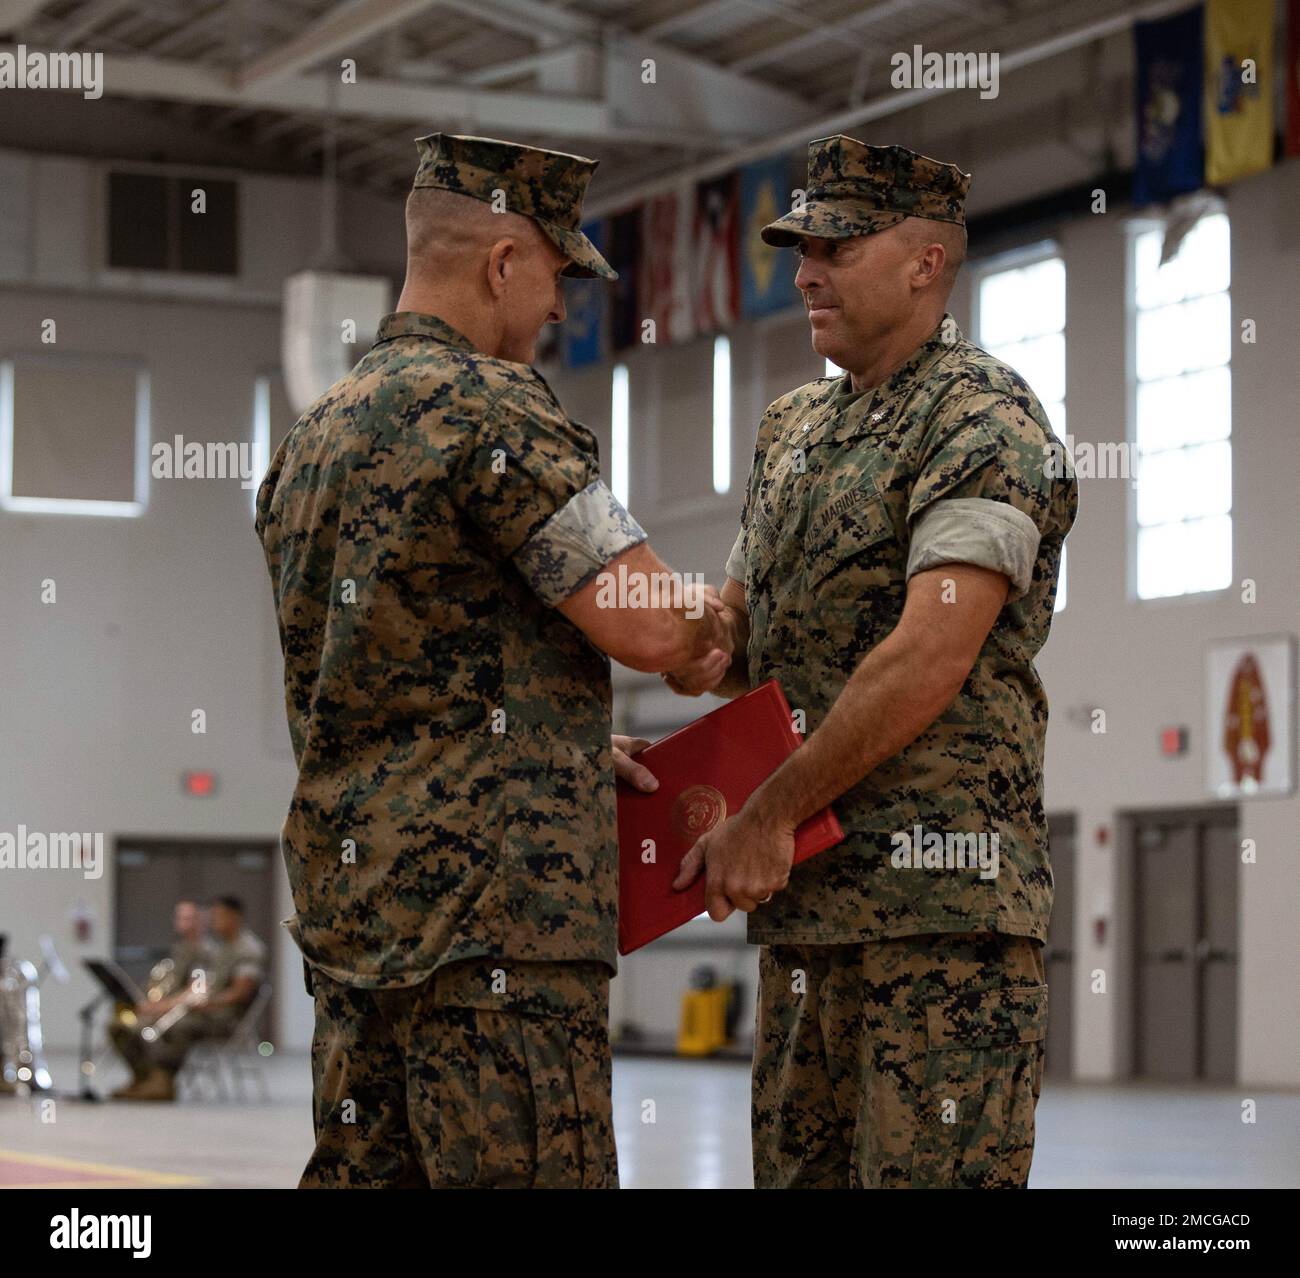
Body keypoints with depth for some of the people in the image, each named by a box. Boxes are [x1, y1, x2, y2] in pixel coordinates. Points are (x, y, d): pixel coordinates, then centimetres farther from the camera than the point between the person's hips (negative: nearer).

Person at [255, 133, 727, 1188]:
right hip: (491, 911, -9)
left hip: (348, 902, 9)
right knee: (523, 1170, -9)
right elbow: (648, 627, -14)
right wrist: (712, 620, 8)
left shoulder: (310, 438, 18)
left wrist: (575, 746, 26)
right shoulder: (490, 407, -11)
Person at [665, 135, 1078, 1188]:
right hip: (809, 896, 9)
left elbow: (931, 659, -17)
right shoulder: (795, 429, 20)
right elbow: (738, 631, 24)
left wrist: (770, 814, -14)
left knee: (933, 1171, -11)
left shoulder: (984, 420, -7)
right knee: (798, 1162, 8)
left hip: (939, 886, -8)